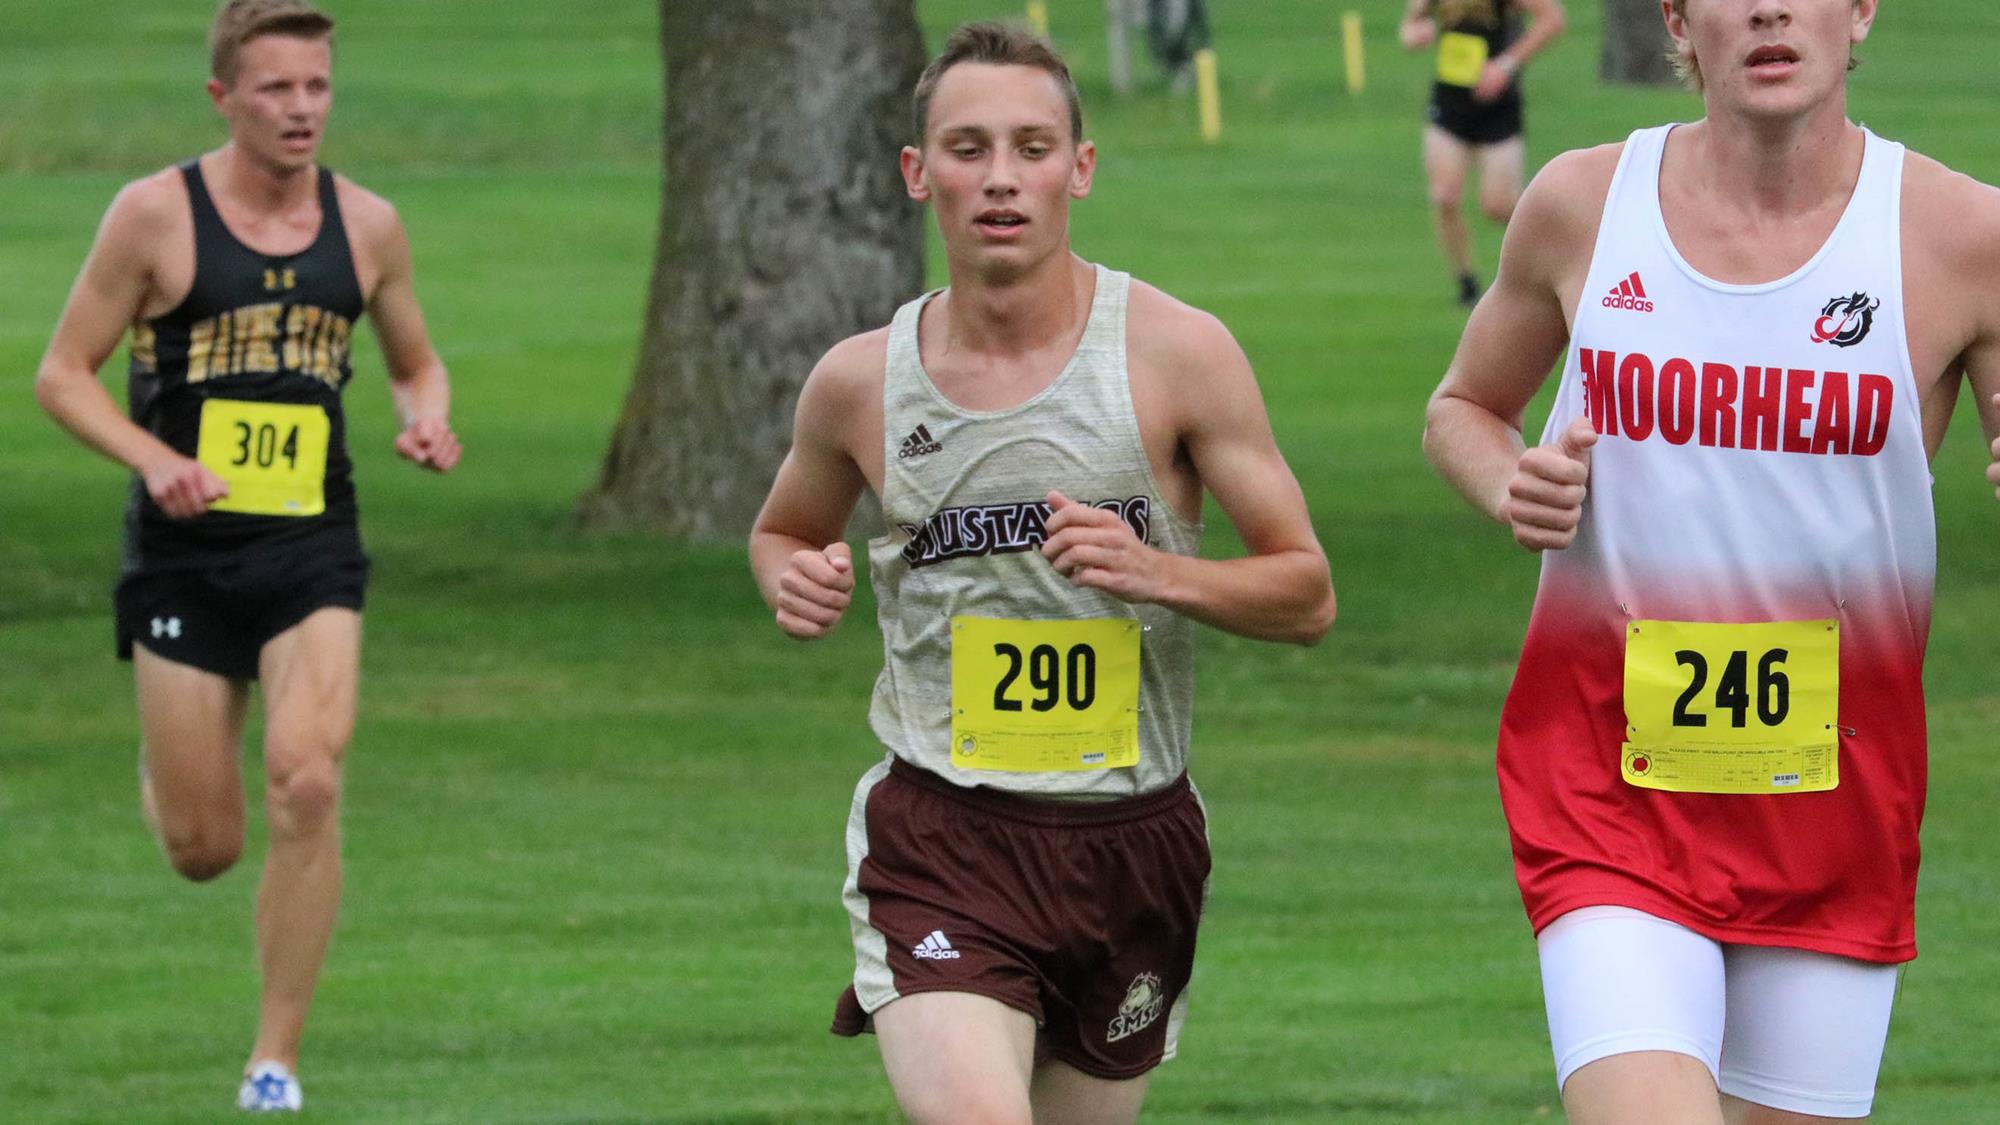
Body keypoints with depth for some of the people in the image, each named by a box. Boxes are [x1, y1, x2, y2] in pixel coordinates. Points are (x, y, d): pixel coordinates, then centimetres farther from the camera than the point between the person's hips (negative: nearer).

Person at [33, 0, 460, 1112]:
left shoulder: (367, 225, 4)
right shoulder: (156, 216, -6)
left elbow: (418, 364, 19)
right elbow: (63, 374, -3)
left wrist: (428, 420, -4)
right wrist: (157, 461, -19)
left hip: (314, 550, 2)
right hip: (186, 553, -2)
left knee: (307, 788, -20)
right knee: (203, 849, 2)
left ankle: (276, 1060, -8)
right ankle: (166, 767, 42)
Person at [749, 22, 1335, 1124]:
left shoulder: (1176, 353, -5)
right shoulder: (861, 381, 1)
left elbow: (1305, 595, -1)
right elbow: (783, 531, 22)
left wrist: (1157, 573, -20)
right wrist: (796, 581, -2)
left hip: (1131, 835, 1)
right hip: (937, 831, -1)